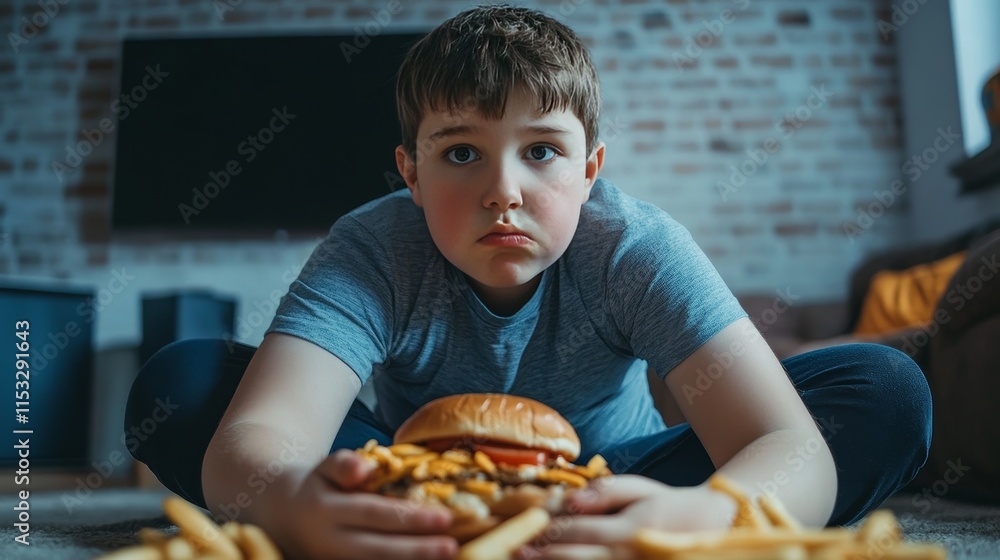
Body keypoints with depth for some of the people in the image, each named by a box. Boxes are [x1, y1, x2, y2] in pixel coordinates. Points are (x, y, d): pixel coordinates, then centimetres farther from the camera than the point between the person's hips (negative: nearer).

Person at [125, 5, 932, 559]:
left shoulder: (634, 248, -22)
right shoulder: (374, 252, -21)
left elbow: (793, 451, -32)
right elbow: (248, 442, -35)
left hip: (599, 487, 1)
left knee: (887, 390, -18)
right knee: (179, 383, -19)